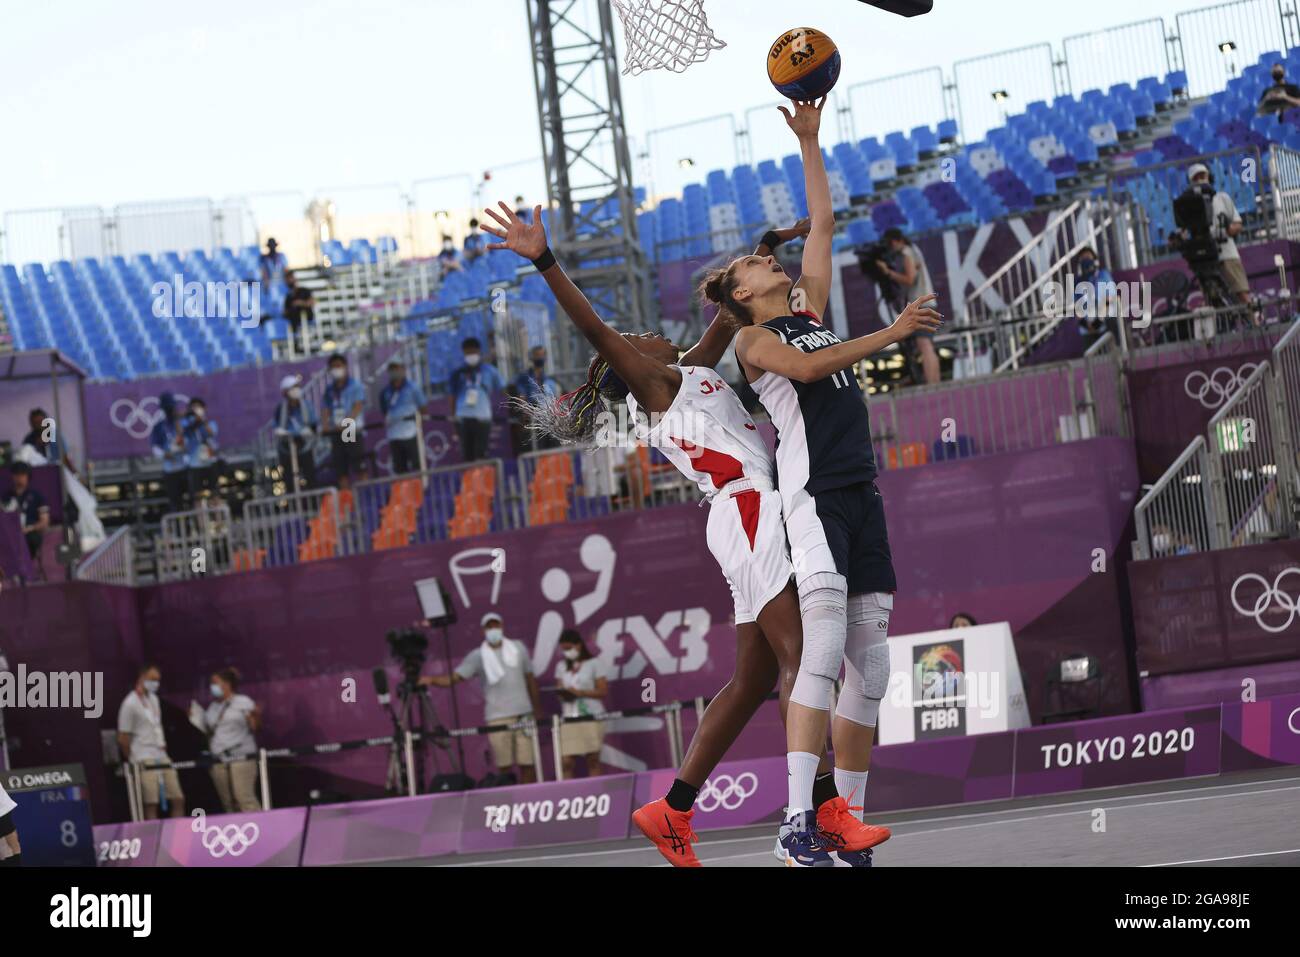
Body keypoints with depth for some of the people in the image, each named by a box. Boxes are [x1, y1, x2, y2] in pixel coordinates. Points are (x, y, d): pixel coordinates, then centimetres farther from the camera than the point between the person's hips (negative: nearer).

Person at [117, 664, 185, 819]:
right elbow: (123, 739, -8)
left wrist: (162, 745, 11)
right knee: (151, 805, -11)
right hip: (145, 761, -8)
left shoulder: (153, 699, 14)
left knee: (178, 800, 4)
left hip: (162, 758, 8)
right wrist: (134, 761, 0)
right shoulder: (130, 704, -9)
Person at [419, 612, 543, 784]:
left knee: (527, 763, -2)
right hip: (497, 716, -1)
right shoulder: (477, 656, 4)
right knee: (504, 765, -5)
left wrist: (537, 710, 15)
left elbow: (530, 679, 16)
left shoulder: (518, 648, 10)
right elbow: (455, 677, -4)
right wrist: (432, 679, -22)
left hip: (523, 712, 1)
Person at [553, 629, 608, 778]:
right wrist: (563, 695, -10)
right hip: (569, 718, 3)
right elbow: (561, 691, 14)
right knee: (566, 761, -7)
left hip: (591, 716, -3)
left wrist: (580, 693, -13)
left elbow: (603, 691, -1)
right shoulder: (561, 666, 13)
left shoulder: (592, 664, 2)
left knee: (593, 760, -2)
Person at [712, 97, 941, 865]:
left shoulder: (810, 312, 22)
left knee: (869, 668, 2)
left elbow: (823, 224, 27)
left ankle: (849, 820, 5)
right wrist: (891, 334, -18)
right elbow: (805, 368, -16)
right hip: (812, 495, -8)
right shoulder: (754, 338, 3)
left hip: (861, 493, 8)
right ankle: (798, 821, -25)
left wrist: (810, 142, 25)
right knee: (823, 653, -20)